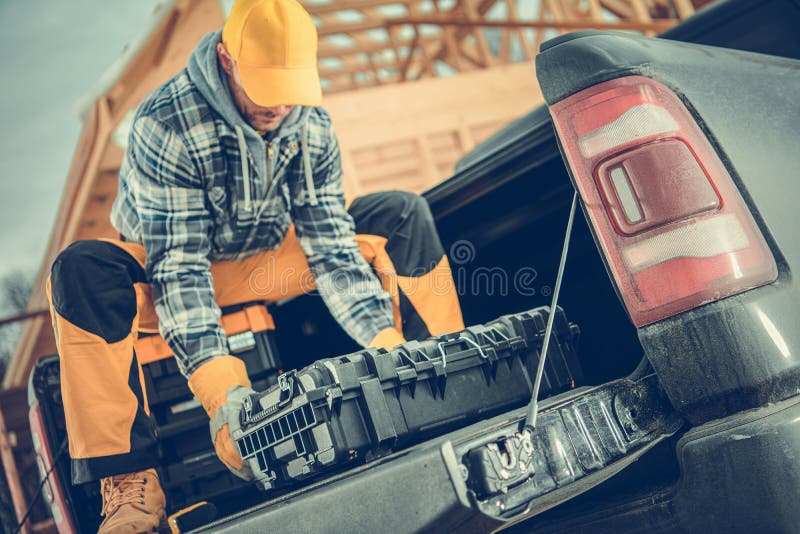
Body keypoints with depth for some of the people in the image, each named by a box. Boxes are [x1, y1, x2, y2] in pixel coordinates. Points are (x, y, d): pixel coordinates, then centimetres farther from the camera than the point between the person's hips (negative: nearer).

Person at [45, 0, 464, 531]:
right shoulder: (166, 127, -29)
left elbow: (330, 245, -16)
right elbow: (177, 266, -34)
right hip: (164, 266, -3)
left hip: (270, 258, 4)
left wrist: (388, 344, -28)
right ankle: (131, 477, -31)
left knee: (403, 215, -11)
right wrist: (221, 391, -44)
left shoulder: (313, 125, -14)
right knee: (82, 271, -37)